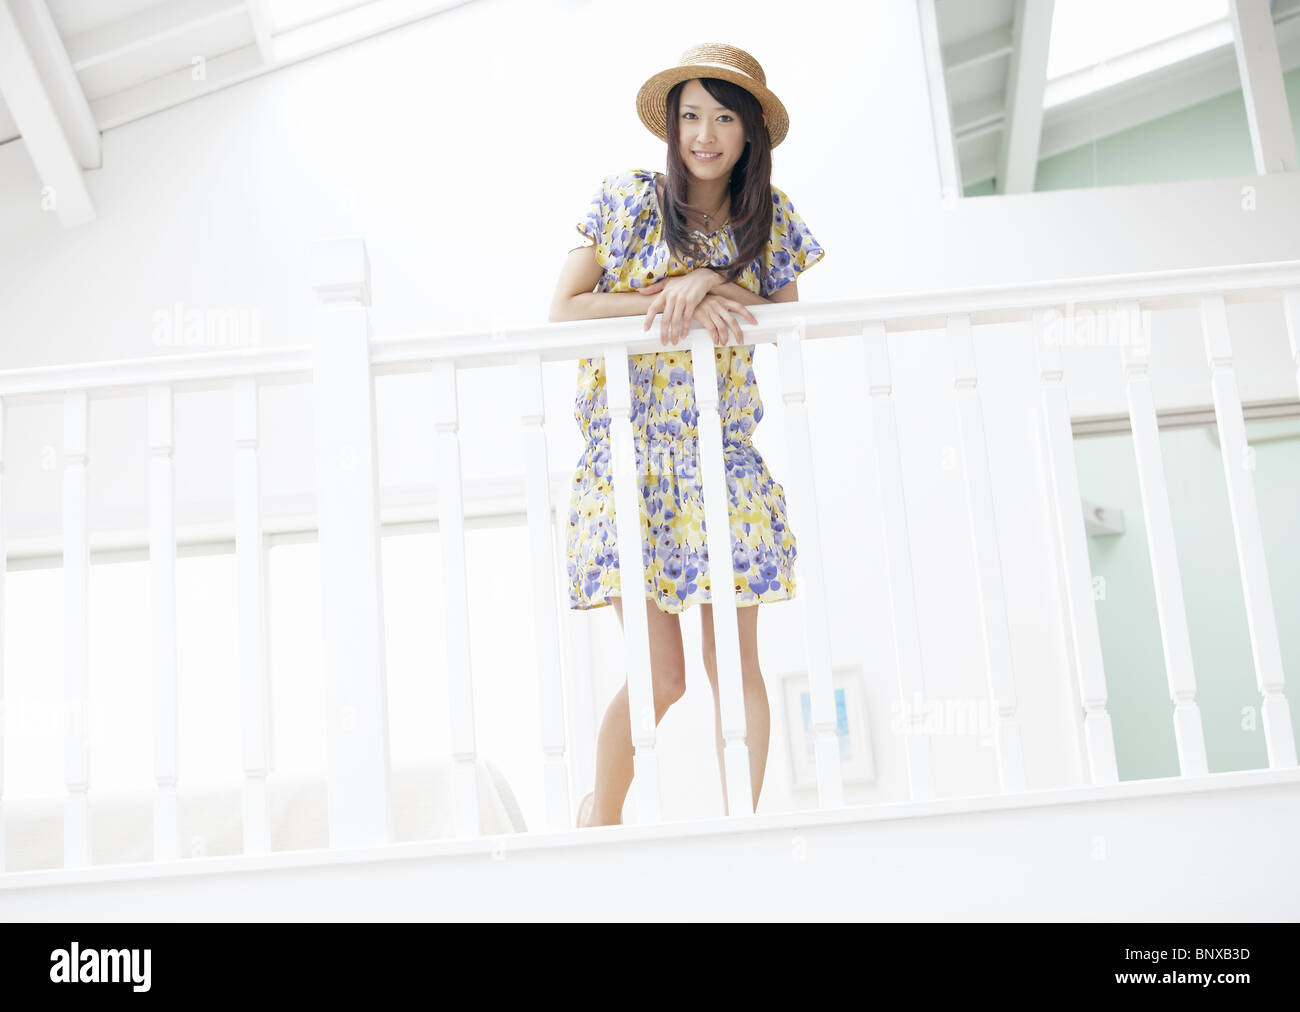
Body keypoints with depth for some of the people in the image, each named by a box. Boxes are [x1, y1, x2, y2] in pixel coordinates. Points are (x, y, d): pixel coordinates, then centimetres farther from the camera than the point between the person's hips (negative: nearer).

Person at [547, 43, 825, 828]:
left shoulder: (770, 216, 10)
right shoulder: (626, 198, 3)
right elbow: (564, 311, -2)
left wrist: (707, 285, -15)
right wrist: (665, 300, -13)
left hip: (722, 460, 2)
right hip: (629, 461, -2)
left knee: (734, 663, -1)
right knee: (661, 675, -4)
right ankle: (600, 815, 21)